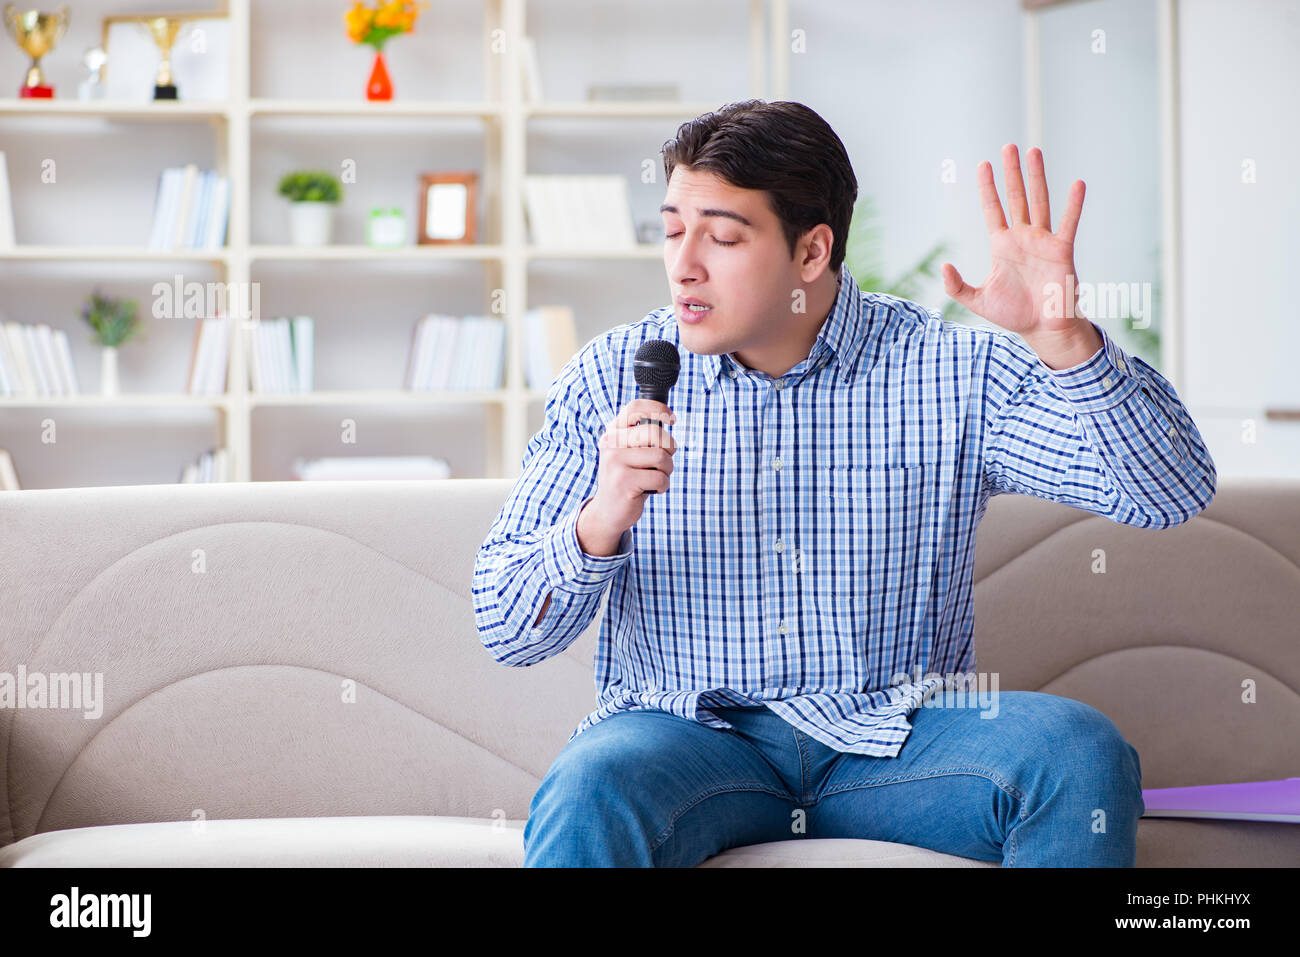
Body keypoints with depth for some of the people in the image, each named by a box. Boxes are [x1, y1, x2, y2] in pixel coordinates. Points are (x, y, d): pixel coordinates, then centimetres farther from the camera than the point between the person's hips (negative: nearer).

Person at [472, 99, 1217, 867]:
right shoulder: (610, 381, 1)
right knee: (589, 792, -35)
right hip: (690, 738, -1)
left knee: (1082, 752, -25)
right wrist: (601, 522, -21)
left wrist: (1063, 338, -24)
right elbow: (507, 633, 0)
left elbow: (1172, 492, -8)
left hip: (898, 743, 2)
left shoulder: (952, 372, -2)